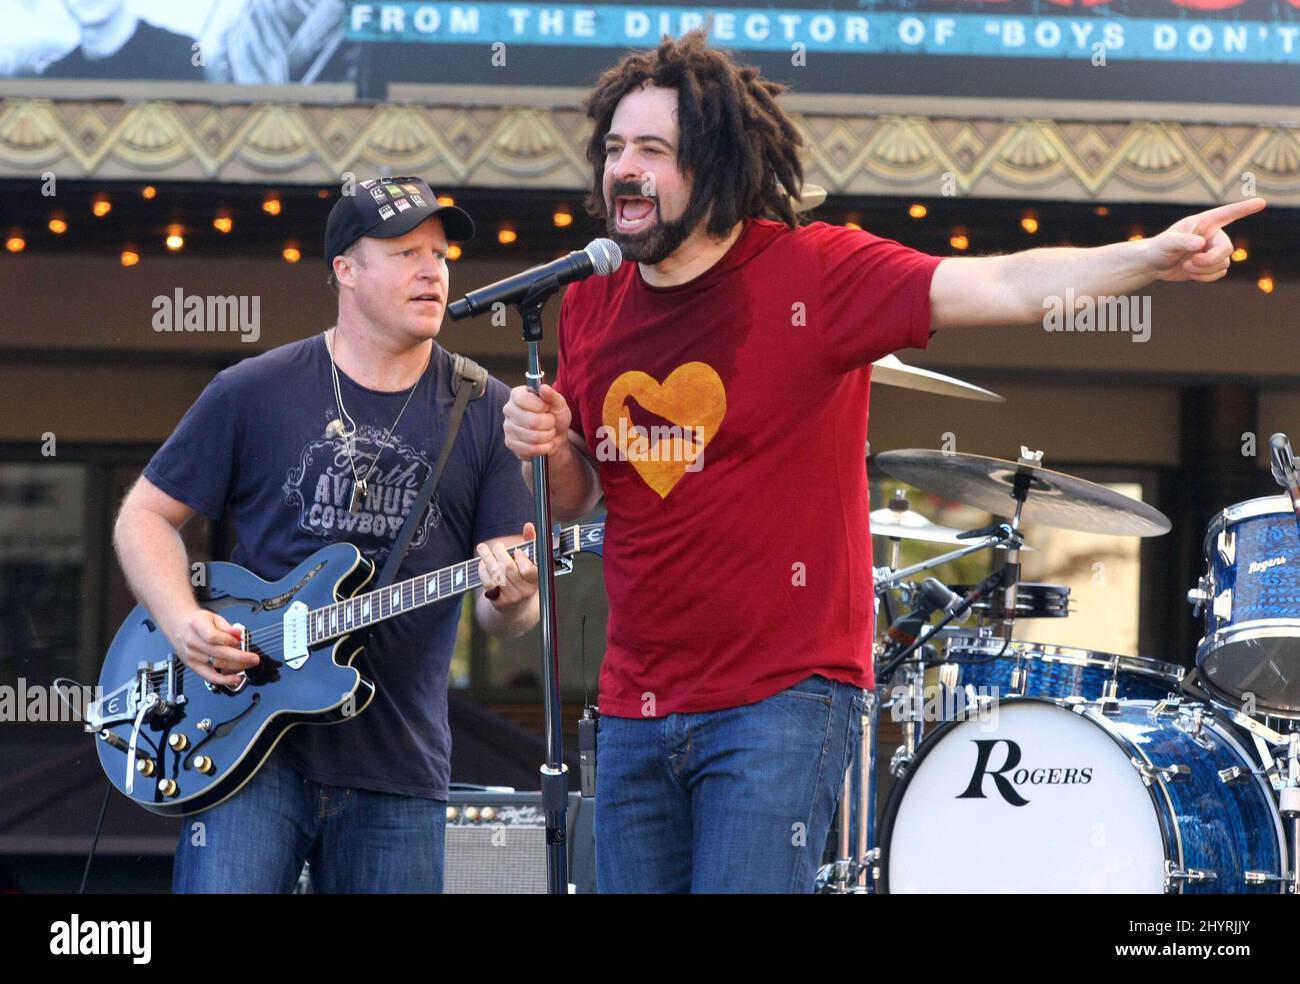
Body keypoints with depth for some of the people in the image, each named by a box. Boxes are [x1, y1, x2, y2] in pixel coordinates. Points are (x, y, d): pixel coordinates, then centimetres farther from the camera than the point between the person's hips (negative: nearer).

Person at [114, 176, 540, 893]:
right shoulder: (255, 392, 3)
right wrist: (182, 620, -8)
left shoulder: (484, 411, 6)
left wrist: (510, 599, -20)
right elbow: (145, 515, 10)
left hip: (399, 764, 2)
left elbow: (505, 613, 5)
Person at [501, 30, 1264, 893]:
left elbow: (1003, 285, -21)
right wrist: (544, 446, -4)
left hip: (782, 699, -6)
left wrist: (1151, 258, -36)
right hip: (637, 710, 6)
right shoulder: (591, 310, 7)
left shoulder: (815, 274, -10)